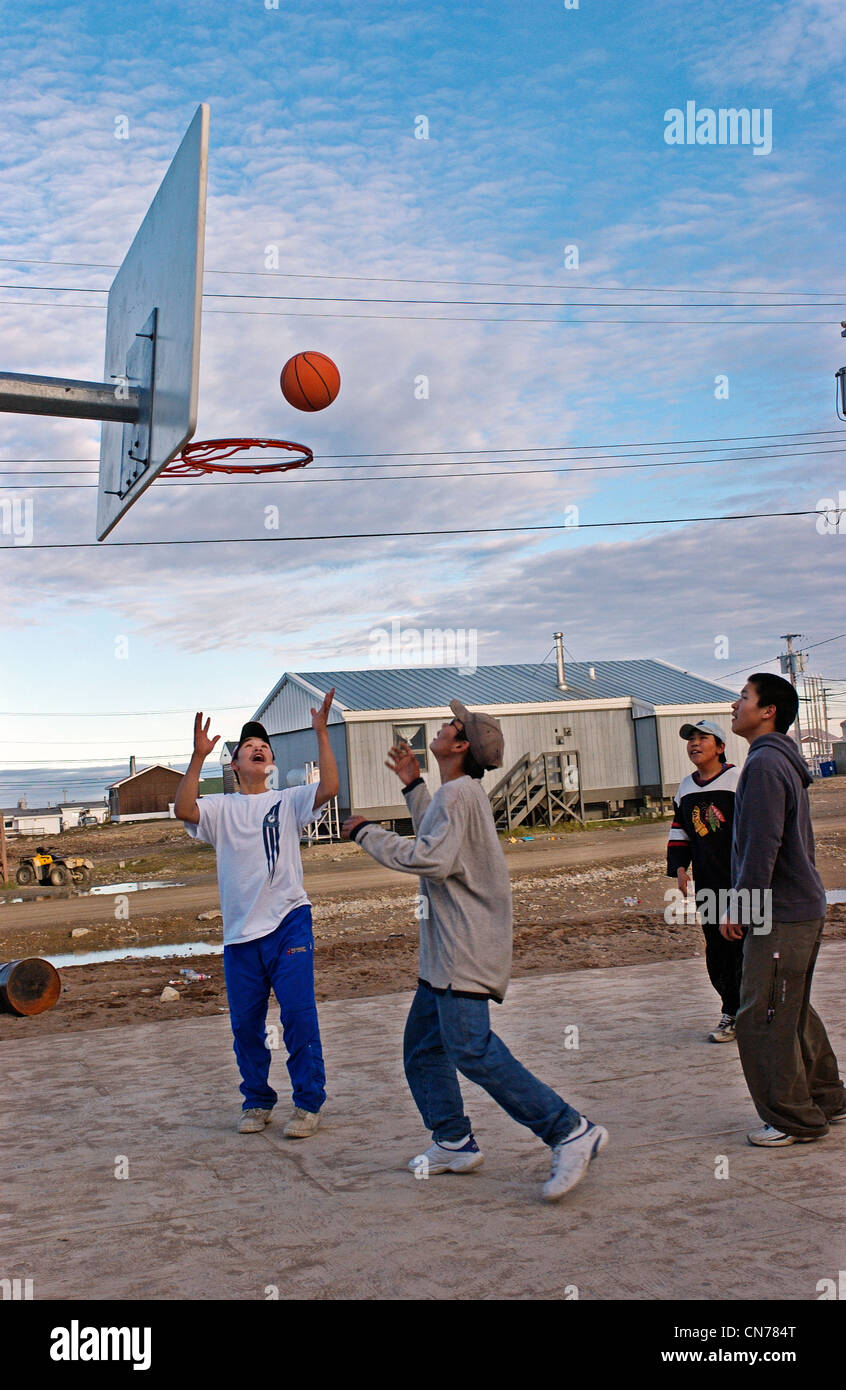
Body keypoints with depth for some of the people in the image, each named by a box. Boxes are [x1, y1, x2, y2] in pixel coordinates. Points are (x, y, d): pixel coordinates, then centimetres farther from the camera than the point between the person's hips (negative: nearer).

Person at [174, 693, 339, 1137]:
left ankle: (308, 1103, 8)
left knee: (299, 1016, -4)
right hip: (239, 933, 2)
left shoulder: (288, 802, 6)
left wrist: (321, 733, -18)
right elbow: (183, 809, -13)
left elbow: (329, 788, -13)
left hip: (288, 923, -2)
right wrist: (198, 756, -19)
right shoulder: (221, 809, 8)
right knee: (245, 1023, 9)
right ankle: (256, 1101, 26)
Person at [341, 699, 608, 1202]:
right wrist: (413, 785, 31)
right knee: (423, 1044, 15)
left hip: (466, 948, -11)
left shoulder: (458, 792, -15)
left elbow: (433, 860, -28)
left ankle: (571, 1132, -16)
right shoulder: (458, 793, 18)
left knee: (470, 1048, -18)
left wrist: (369, 833, -18)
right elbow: (438, 840, 35)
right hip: (445, 952, 11)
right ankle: (454, 1141, 24)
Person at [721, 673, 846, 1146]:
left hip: (781, 916, -10)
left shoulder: (764, 765, -17)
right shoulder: (784, 760, 15)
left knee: (763, 1018, -2)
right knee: (794, 1012, 19)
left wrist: (739, 906, -15)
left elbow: (762, 845, -22)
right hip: (803, 907, 10)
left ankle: (794, 1120, 8)